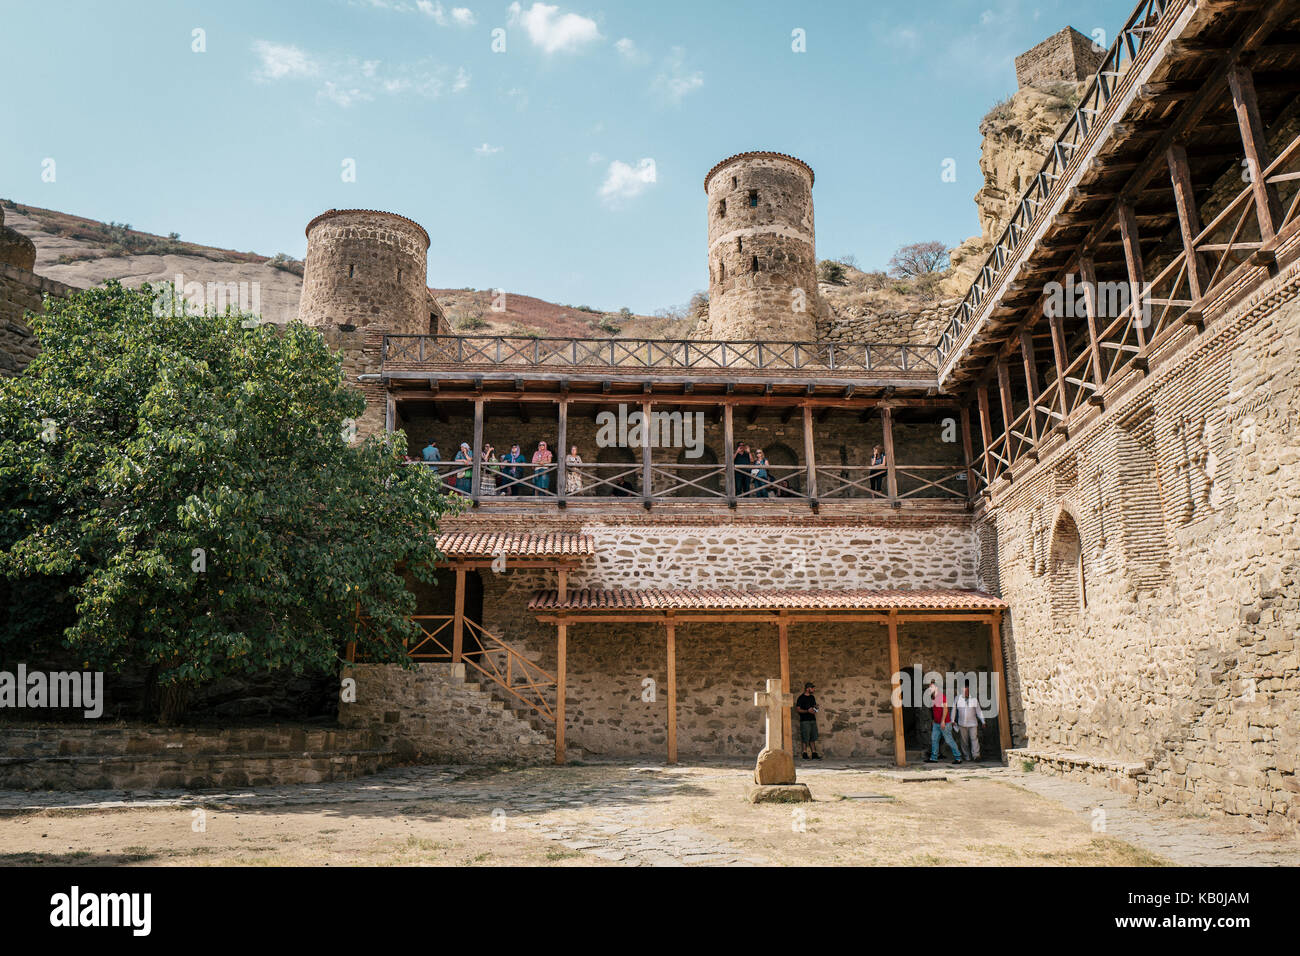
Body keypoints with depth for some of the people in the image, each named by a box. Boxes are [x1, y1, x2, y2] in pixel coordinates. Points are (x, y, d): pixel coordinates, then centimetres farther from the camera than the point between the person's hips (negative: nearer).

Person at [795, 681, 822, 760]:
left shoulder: (812, 697, 15)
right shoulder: (801, 698, -7)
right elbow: (798, 709, -10)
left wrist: (815, 709, 3)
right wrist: (807, 711, -21)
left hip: (812, 719, 7)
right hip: (804, 720, -7)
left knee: (812, 738, 8)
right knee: (805, 738, -5)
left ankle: (814, 754, 11)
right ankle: (805, 754, 1)